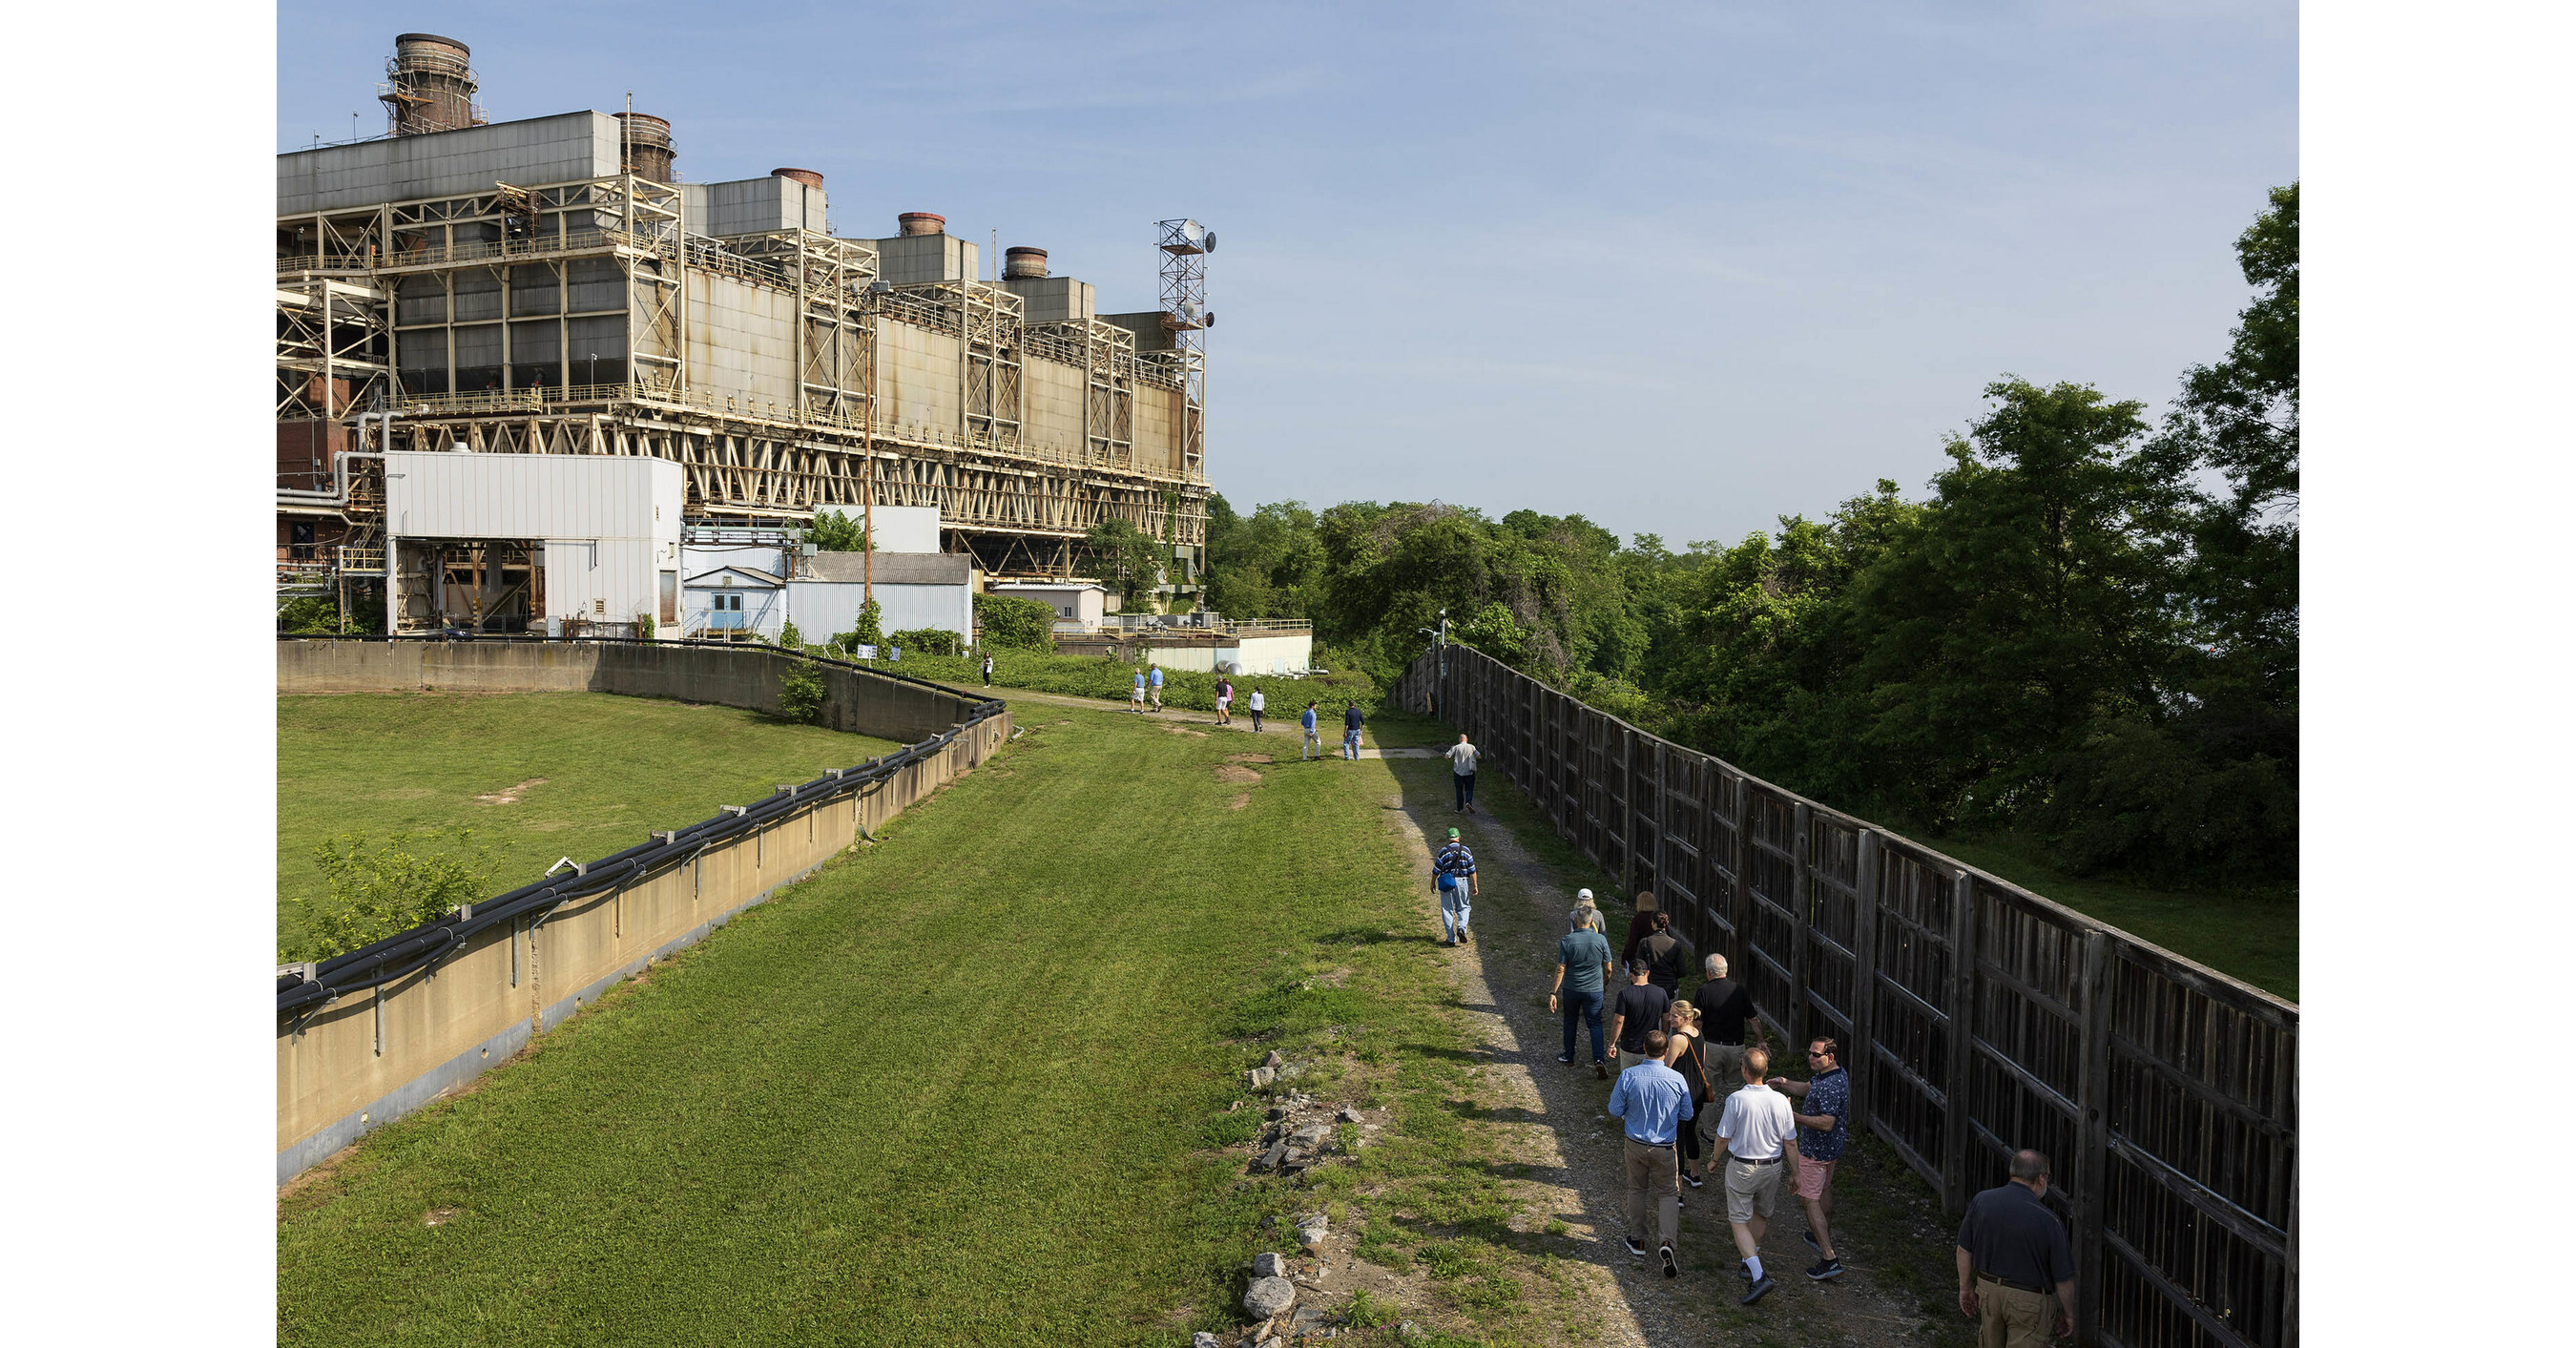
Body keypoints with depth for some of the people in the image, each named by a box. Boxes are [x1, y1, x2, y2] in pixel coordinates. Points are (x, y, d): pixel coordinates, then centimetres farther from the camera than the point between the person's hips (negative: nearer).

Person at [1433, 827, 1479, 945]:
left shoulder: (1443, 852, -6)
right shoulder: (1466, 851, -1)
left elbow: (1436, 870, 0)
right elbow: (1472, 870, -2)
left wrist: (1433, 883, 15)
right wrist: (1475, 886, 3)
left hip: (1446, 883, -1)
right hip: (1463, 882, 1)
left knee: (1447, 910, 8)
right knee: (1464, 907, 16)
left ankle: (1451, 939, 7)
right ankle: (1461, 928, -11)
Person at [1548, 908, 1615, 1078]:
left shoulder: (1566, 941, -14)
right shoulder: (1600, 940, -10)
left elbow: (1561, 969, -12)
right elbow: (1608, 969, -2)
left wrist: (1553, 992, -6)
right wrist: (1605, 983, 18)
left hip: (1571, 989, 0)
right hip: (1594, 990, 0)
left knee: (1570, 1021, 20)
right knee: (1595, 1023, 6)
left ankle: (1569, 1055, 32)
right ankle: (1598, 1059, -11)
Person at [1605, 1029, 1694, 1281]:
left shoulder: (1628, 1077, -18)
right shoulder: (1677, 1079, -16)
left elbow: (1615, 1111, -8)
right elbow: (1687, 1115, -2)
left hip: (1636, 1144, 1)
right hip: (1665, 1147, -1)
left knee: (1637, 1189, 20)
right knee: (1668, 1192, 13)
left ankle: (1637, 1240, 31)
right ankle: (1667, 1240, -6)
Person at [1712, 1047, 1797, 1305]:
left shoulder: (1736, 1100, -21)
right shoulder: (1780, 1100, -12)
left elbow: (1723, 1138, -11)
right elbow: (1790, 1142, -5)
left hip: (1741, 1167, -4)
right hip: (1772, 1166, 4)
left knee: (1739, 1220, 4)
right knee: (1761, 1214, 25)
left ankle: (1759, 1276, -10)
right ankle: (1750, 1258, 45)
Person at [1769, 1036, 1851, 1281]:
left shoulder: (1830, 1087, -31)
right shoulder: (1836, 1072, 2)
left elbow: (1826, 1123, -35)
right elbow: (1806, 1089, 15)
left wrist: (1794, 1117, -31)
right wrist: (1784, 1084, -1)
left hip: (1816, 1150, -11)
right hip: (1832, 1145, 11)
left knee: (1809, 1201, -6)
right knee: (1824, 1189, 27)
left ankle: (1829, 1259, -11)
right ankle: (1824, 1238, 47)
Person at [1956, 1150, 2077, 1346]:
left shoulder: (1981, 1201, -8)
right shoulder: (2047, 1220, -20)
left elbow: (1964, 1250, 1)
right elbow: (2063, 1277, -12)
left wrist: (1966, 1288, 14)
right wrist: (2068, 1314, 4)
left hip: (1987, 1290, 5)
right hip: (2027, 1300, -5)